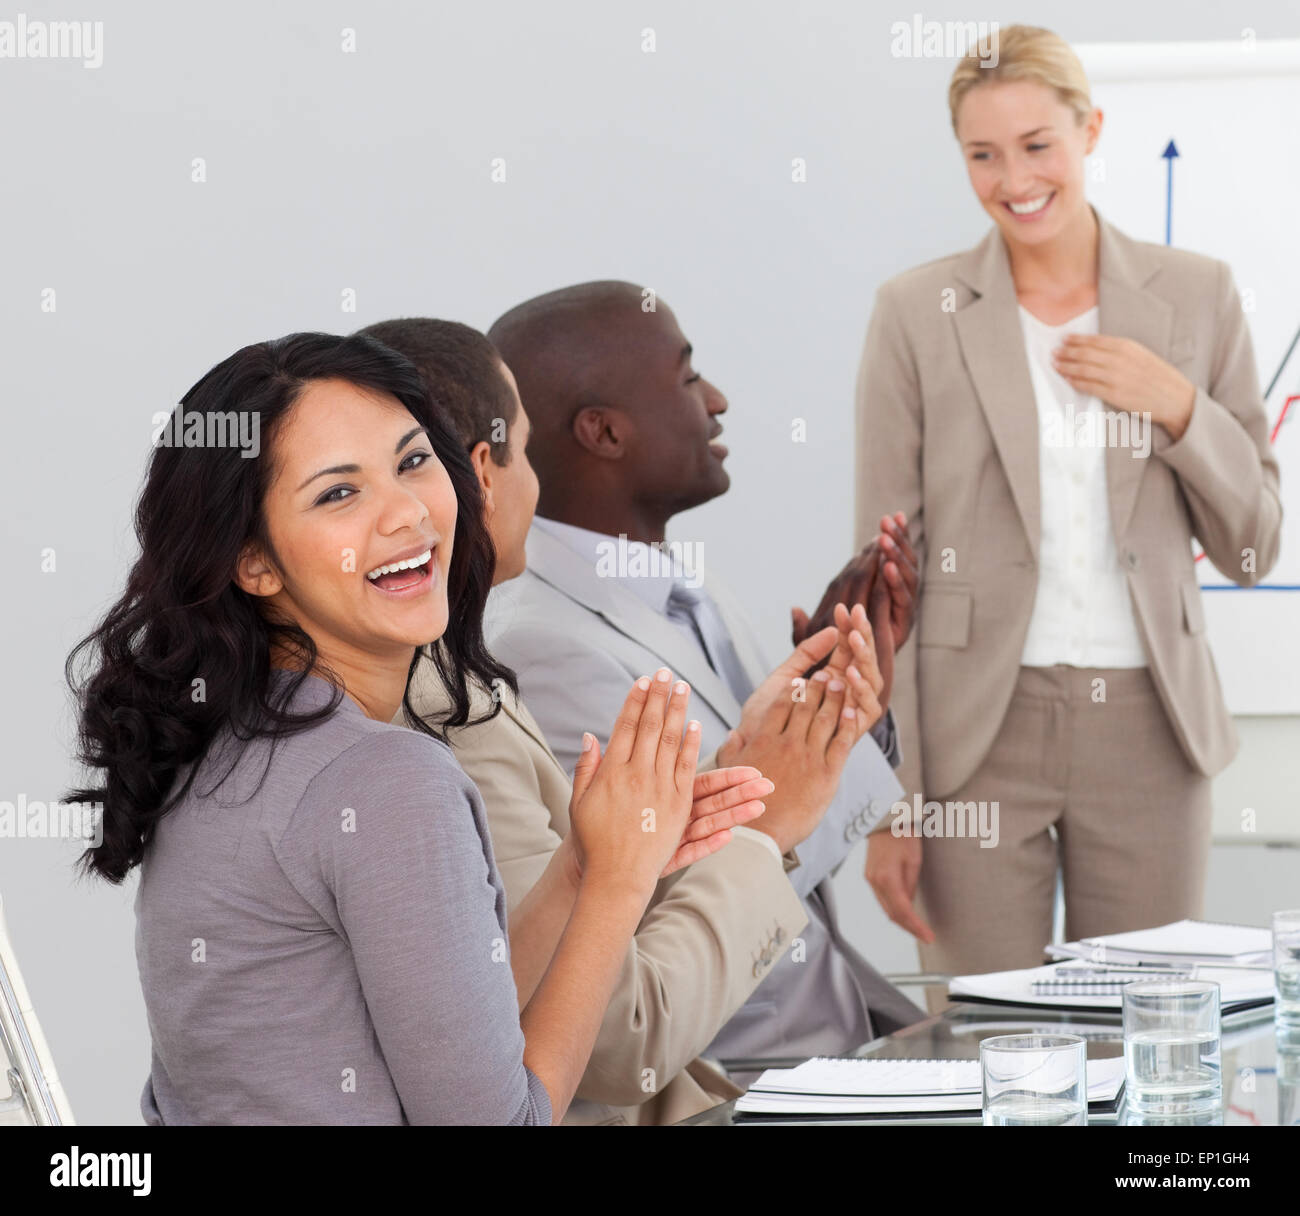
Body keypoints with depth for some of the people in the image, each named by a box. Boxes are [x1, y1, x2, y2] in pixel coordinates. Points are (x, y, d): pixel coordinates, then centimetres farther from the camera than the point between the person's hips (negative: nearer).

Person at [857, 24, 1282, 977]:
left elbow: (1254, 549, 9)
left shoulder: (1195, 297, 5)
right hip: (977, 732, -1)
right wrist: (886, 800, -5)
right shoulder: (919, 313, 0)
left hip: (1148, 726, 2)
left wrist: (1178, 408, -8)